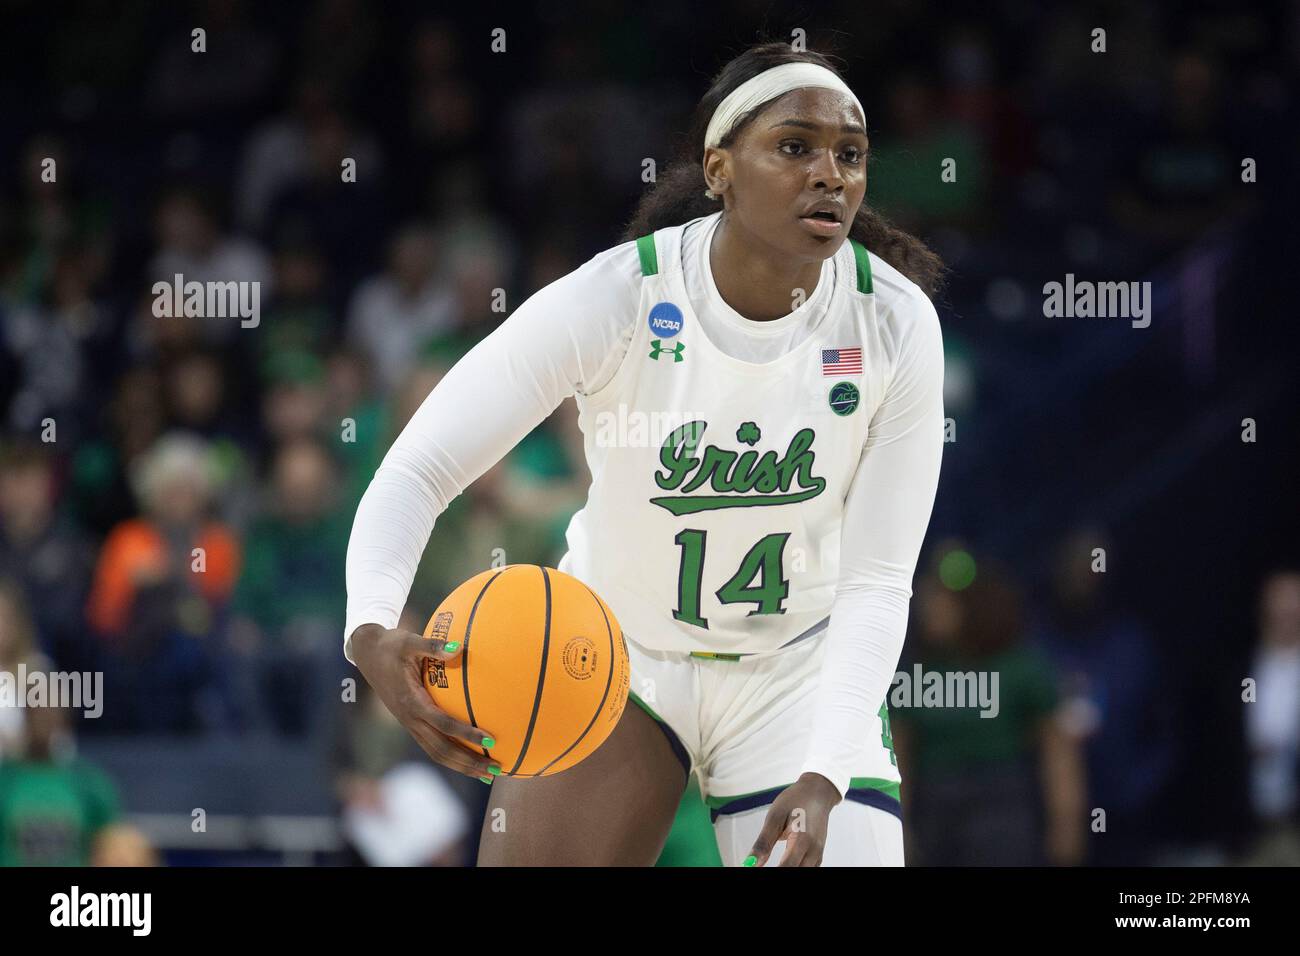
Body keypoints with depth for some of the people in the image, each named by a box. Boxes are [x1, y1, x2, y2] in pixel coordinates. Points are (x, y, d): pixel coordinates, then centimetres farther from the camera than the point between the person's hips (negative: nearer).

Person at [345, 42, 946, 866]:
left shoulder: (896, 325, -18)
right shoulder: (613, 299, -23)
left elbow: (875, 583, -16)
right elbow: (419, 468, -23)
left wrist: (823, 779, -30)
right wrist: (373, 631, -43)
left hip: (798, 672, 1)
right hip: (610, 655, -1)